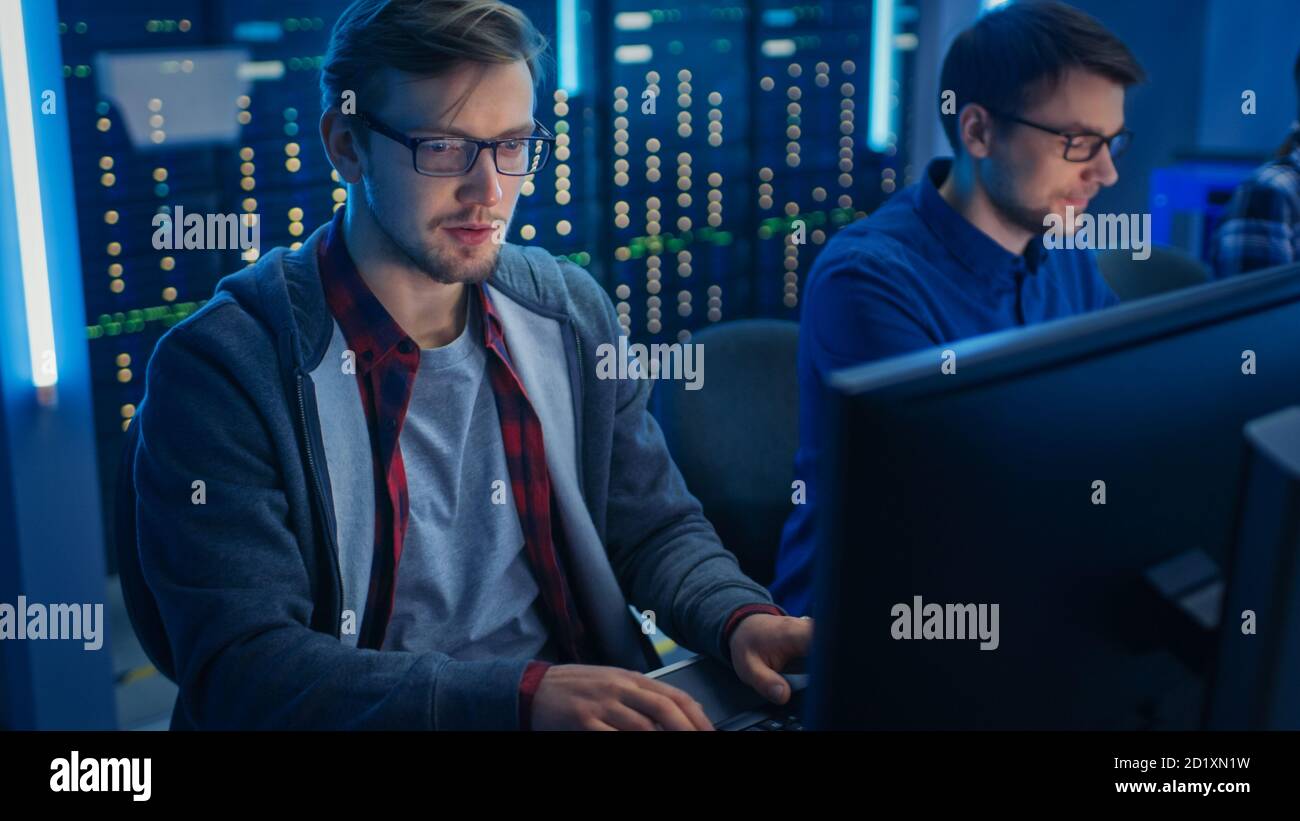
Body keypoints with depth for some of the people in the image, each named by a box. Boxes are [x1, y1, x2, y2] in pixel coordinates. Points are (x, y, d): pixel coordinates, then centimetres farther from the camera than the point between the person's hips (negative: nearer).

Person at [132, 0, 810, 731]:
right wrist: (522, 694, -30)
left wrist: (740, 617, -12)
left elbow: (655, 526, 9)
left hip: (587, 696, 4)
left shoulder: (572, 313, 1)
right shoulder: (223, 368, -15)